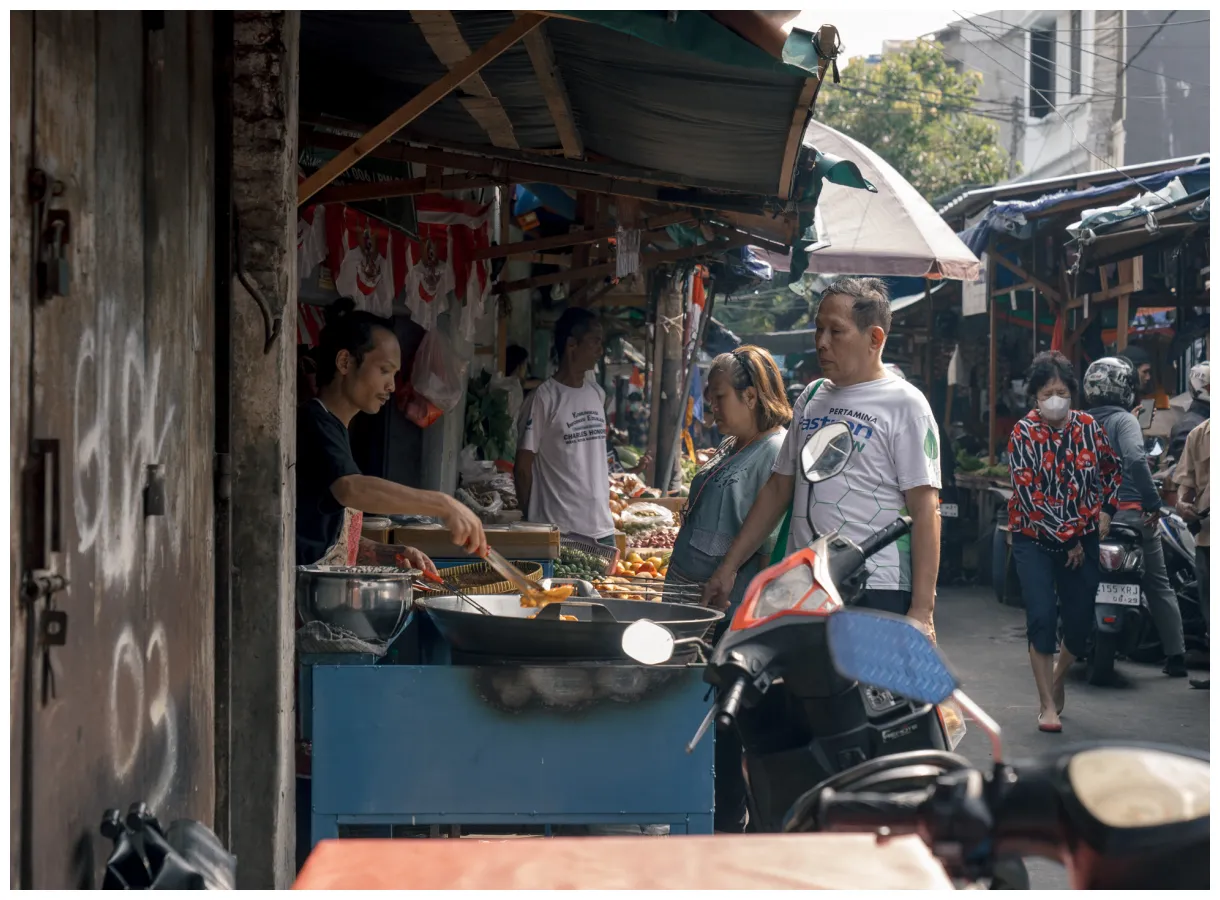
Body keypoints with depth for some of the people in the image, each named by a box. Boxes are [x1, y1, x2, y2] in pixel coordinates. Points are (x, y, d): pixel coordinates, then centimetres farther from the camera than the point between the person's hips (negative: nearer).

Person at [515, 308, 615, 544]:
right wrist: (532, 523, -2)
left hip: (601, 527, 6)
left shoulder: (597, 395, 12)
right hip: (559, 532, -6)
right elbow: (523, 467, -5)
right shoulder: (544, 398, -9)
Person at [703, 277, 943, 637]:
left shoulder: (904, 404, -4)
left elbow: (924, 510, -10)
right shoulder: (811, 397, 15)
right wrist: (728, 568, 16)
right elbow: (778, 488, 20)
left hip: (877, 594, -6)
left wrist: (921, 610, -16)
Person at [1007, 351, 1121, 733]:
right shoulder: (1023, 433, -9)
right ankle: (1047, 706, -1)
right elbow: (1028, 494, -15)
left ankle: (1058, 675, 36)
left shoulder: (1088, 427, 0)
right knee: (1042, 618, -12)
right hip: (1035, 539, -3)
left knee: (1080, 622, 5)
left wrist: (1106, 509, 3)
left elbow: (1113, 470, 18)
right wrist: (1066, 537, -15)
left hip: (1082, 540, 3)